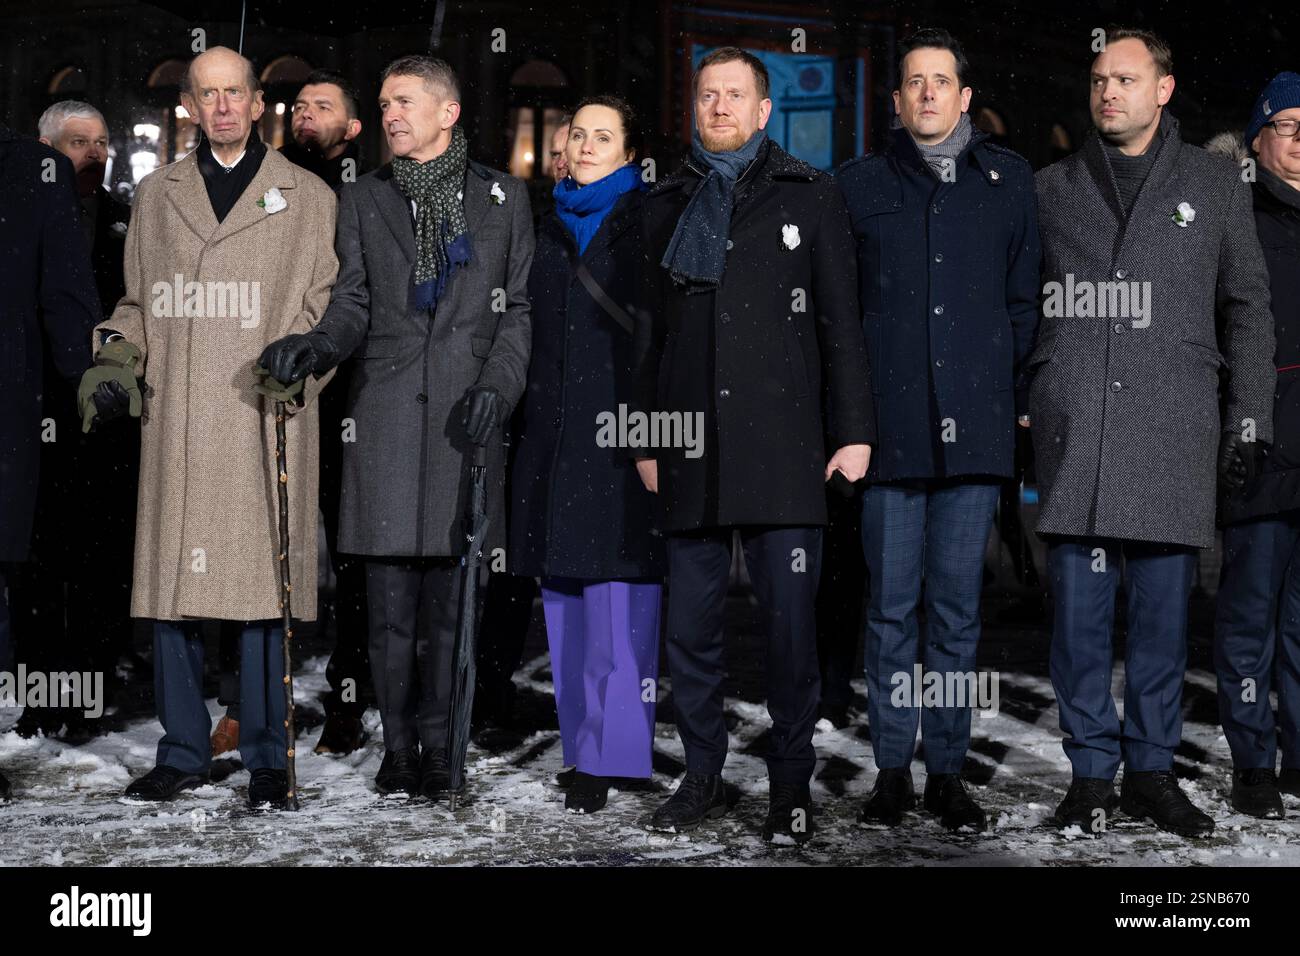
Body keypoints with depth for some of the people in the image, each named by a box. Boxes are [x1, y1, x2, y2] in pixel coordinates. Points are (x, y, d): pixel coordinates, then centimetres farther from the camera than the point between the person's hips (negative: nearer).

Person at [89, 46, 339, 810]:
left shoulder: (309, 198, 9)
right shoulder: (157, 195, 18)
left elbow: (331, 310, 7)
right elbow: (138, 303, 22)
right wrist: (114, 364, 5)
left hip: (265, 423, -3)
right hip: (176, 424, 3)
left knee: (265, 583, -4)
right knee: (170, 582, 3)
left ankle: (268, 757, 7)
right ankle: (184, 751, 15)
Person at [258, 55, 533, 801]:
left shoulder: (504, 198, 11)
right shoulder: (363, 201, 14)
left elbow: (520, 308, 8)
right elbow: (354, 304, 9)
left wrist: (498, 385, -6)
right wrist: (317, 347, -11)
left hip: (466, 417, -1)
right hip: (387, 415, 1)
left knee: (448, 593, 1)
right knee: (391, 598, 0)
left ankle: (436, 743, 12)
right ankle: (399, 745, 10)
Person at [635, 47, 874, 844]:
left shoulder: (811, 196, 8)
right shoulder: (667, 205, 16)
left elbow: (841, 322, 4)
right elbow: (649, 332, 17)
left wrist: (855, 431, -2)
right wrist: (646, 439, 11)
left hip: (784, 448, -3)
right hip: (692, 449, 3)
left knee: (791, 625, -2)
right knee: (691, 627, 6)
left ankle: (791, 786, 10)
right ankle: (704, 778, 19)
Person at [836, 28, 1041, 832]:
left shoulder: (1008, 179, 10)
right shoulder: (860, 185, 8)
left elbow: (1025, 299, 11)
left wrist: (1019, 397, 4)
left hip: (976, 426, 1)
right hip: (889, 426, 0)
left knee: (958, 606, 6)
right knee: (891, 605, 4)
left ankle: (948, 770, 15)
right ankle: (892, 768, 14)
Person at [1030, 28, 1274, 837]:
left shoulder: (1216, 183, 13)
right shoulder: (1053, 188, 14)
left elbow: (1248, 306, 12)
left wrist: (1248, 411, 5)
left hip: (1174, 427, 0)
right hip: (1074, 427, 0)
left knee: (1164, 605, 2)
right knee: (1081, 604, 0)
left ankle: (1151, 769, 14)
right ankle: (1092, 771, 10)